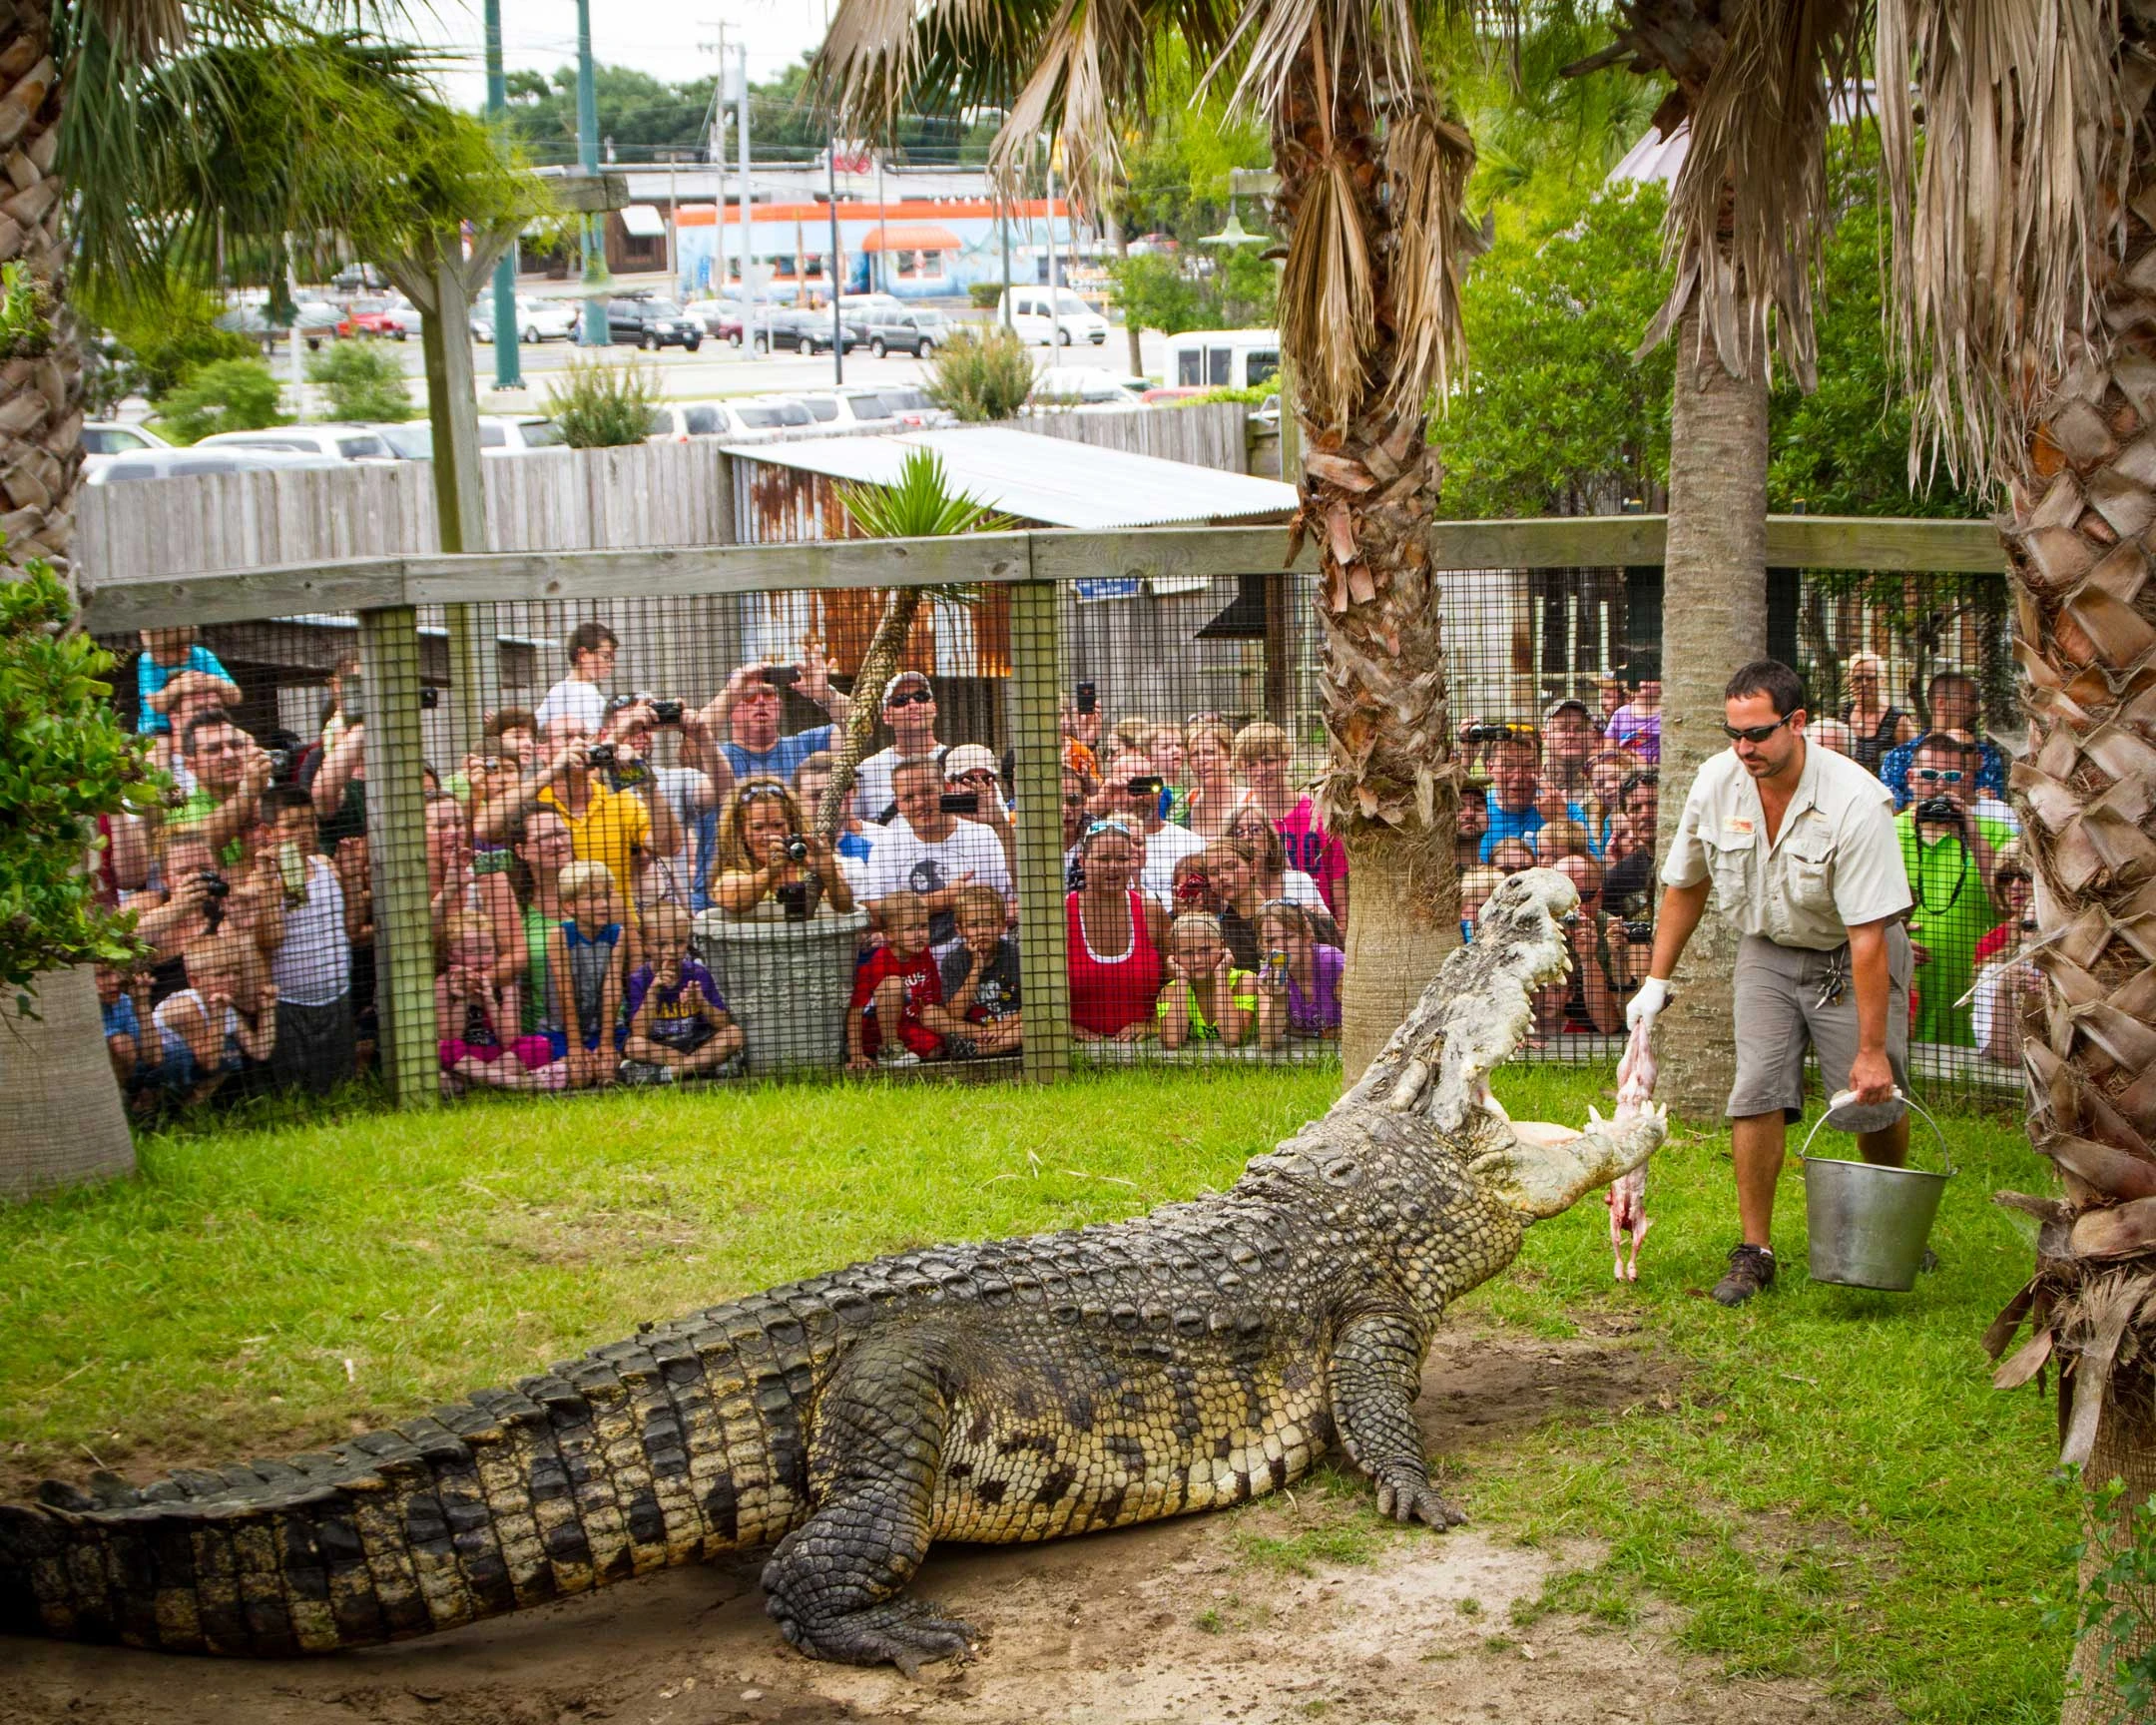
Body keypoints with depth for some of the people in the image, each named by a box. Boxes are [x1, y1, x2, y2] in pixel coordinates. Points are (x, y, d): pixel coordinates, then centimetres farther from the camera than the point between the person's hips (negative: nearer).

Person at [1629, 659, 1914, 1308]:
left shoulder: (1855, 801, -29)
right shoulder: (1716, 781, -14)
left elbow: (1869, 936, -27)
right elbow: (1685, 885, 5)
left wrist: (1871, 1049, -26)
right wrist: (1656, 981, 5)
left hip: (1850, 957, -3)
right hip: (1768, 951, 3)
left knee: (1875, 1097, -3)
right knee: (1757, 1092, -11)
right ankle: (1754, 1250, -3)